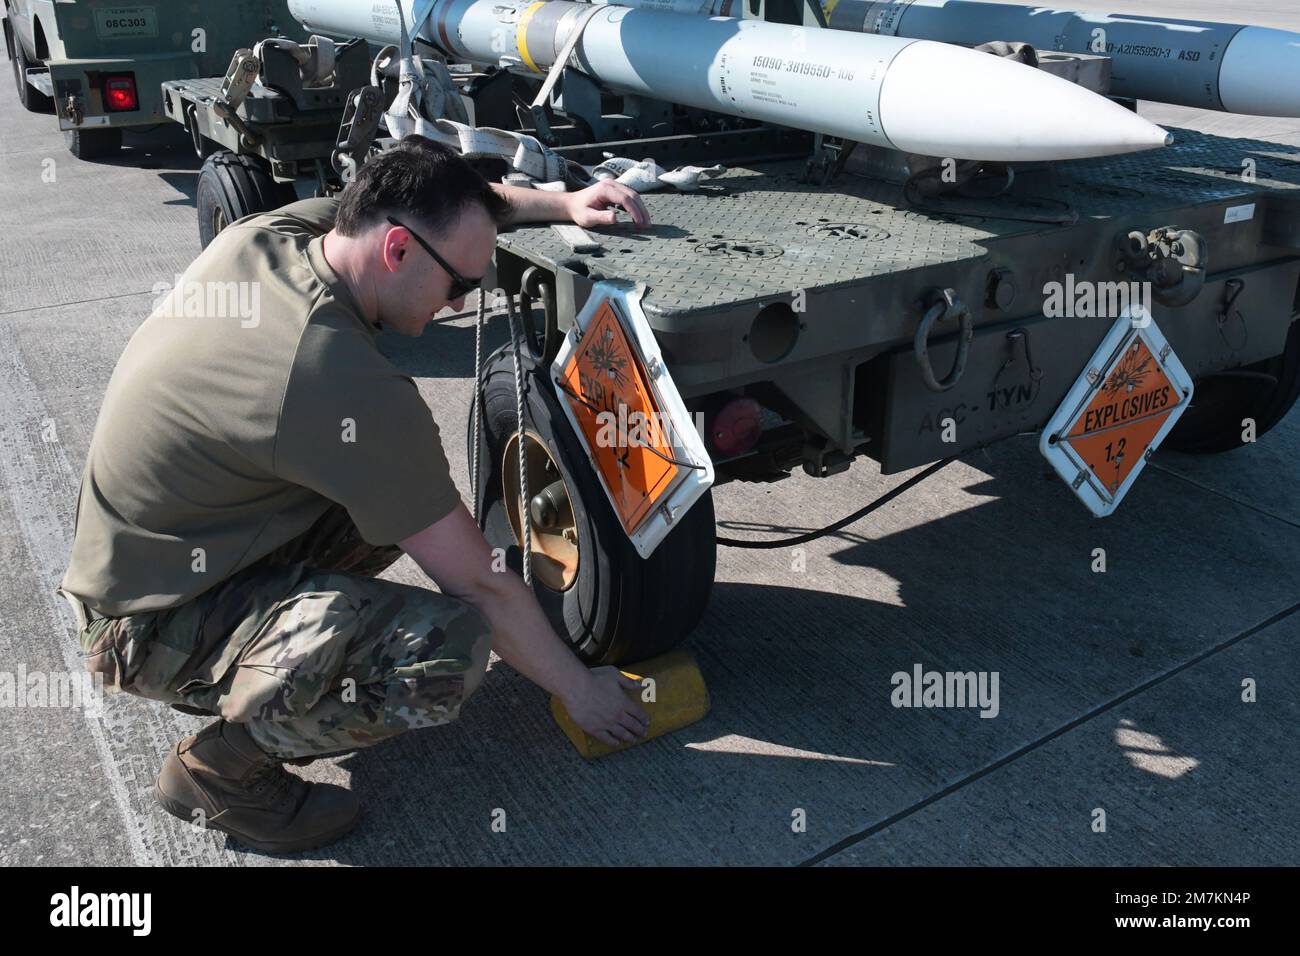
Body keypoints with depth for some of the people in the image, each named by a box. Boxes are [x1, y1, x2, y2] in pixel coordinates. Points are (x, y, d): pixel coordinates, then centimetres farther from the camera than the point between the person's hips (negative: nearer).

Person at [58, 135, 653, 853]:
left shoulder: (265, 232, -8)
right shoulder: (351, 392, -32)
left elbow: (433, 198, 12)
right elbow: (479, 585, -22)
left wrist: (561, 203, 1)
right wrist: (579, 687, -7)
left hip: (142, 554, 9)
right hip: (153, 632, -9)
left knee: (408, 486, 11)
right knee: (451, 646, -27)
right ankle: (220, 768, -4)